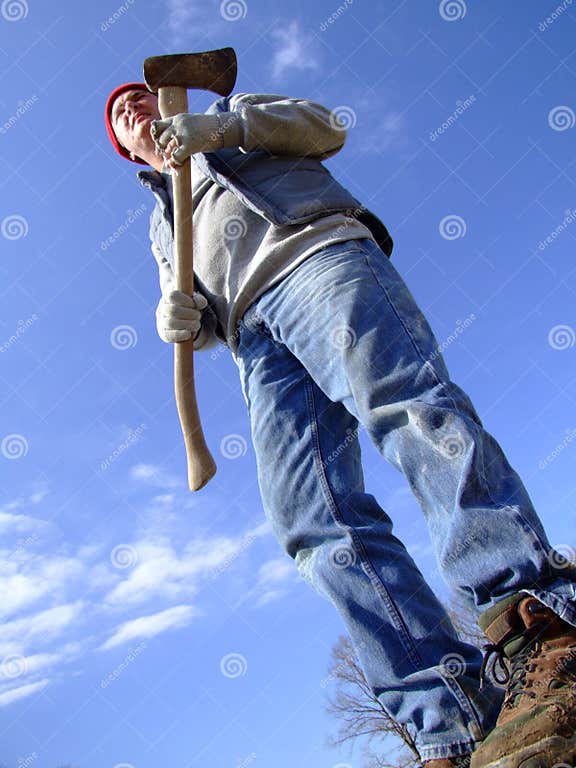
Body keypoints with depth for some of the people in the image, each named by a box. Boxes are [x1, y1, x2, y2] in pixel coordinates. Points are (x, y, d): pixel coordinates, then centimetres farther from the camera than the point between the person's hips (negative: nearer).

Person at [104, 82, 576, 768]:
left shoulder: (234, 118, 35)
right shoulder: (162, 222, 43)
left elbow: (324, 126, 17)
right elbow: (204, 320, 30)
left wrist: (219, 124, 4)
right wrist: (180, 318, 5)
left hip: (317, 251, -3)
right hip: (257, 343, 4)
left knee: (400, 401, -34)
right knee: (312, 519, -19)